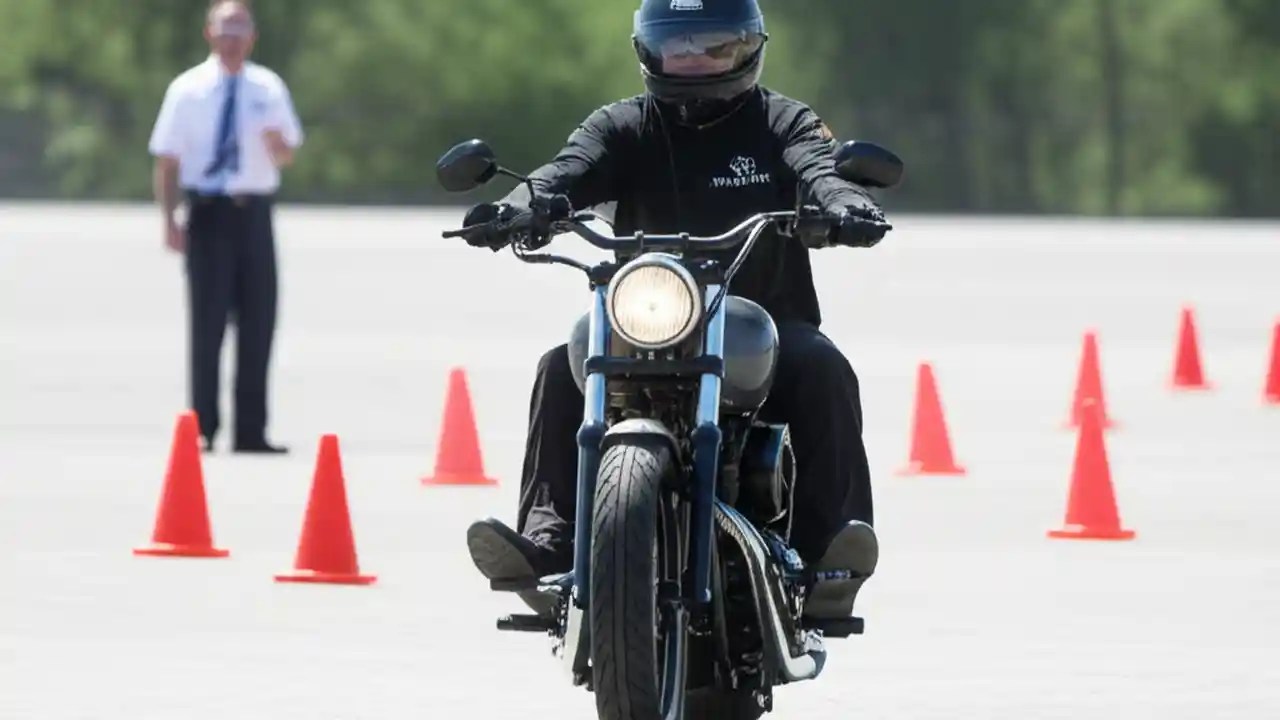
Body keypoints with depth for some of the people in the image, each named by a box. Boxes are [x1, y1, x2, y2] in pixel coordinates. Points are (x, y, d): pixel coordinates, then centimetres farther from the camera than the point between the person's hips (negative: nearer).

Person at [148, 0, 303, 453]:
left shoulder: (268, 89, 7)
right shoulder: (188, 91, -1)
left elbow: (286, 157, 12)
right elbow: (167, 161, -1)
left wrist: (277, 143, -12)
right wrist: (169, 220, -11)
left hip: (254, 213, 3)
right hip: (208, 213, -3)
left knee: (258, 323, 5)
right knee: (207, 322, -4)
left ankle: (251, 431, 12)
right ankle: (203, 428, 3)